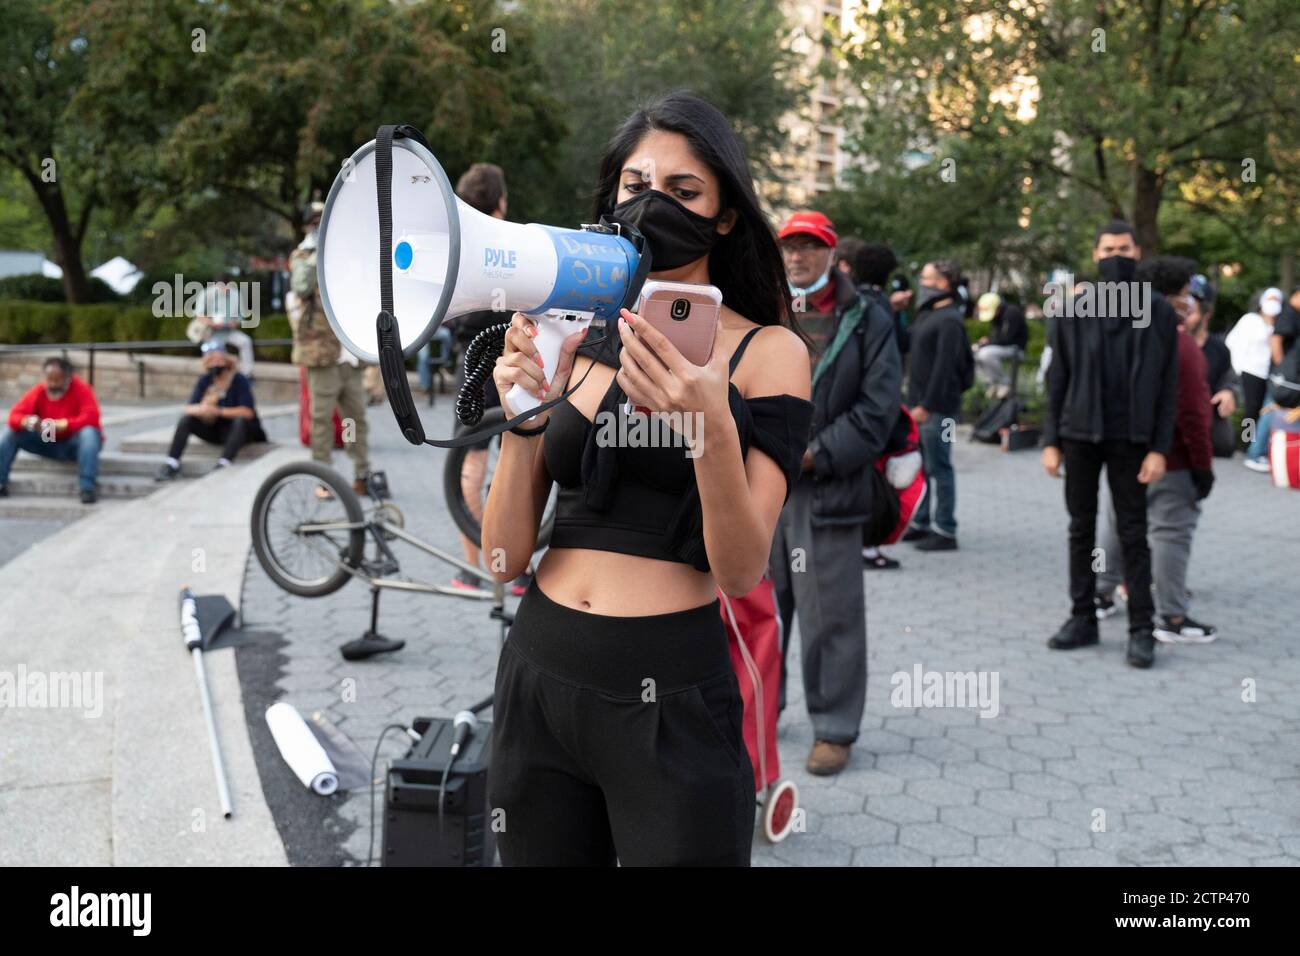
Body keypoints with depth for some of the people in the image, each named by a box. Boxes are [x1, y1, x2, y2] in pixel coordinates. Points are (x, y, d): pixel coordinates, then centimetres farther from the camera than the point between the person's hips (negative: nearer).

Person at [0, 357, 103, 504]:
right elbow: (14, 416, -10)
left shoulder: (81, 389, -14)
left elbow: (92, 417, -28)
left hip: (74, 445, -4)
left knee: (89, 432, -35)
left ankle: (87, 487, -40)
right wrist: (29, 422, -34)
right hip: (47, 444, 4)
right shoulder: (38, 391, -4)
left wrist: (60, 425, -37)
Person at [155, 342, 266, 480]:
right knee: (186, 419, -15)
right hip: (213, 430, 5)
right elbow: (189, 408, -7)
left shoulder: (239, 380, -13)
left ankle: (223, 464, -45)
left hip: (236, 431, -5)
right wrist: (200, 409, -31)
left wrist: (219, 411, -32)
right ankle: (171, 464, -18)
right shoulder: (204, 380, 1)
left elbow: (247, 412, -23)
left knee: (241, 420, -35)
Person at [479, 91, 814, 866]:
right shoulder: (575, 341, 6)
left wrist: (711, 428, -29)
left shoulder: (767, 352, -4)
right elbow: (505, 557, 0)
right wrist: (524, 420, -15)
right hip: (539, 675, 4)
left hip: (671, 695, -4)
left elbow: (742, 571, -13)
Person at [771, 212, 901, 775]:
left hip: (827, 490, -3)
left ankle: (835, 729, 14)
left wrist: (813, 455, -11)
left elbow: (877, 408, -4)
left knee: (830, 613, 1)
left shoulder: (868, 321, 3)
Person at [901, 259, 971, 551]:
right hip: (922, 404, 10)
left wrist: (927, 405, -21)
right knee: (923, 466, 14)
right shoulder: (927, 313, 16)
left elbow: (944, 366, -20)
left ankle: (945, 531, 0)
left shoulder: (949, 320, -14)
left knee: (938, 468, -5)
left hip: (938, 408, -10)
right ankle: (921, 523, 23)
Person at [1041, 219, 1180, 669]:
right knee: (1081, 529, 9)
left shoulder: (1158, 312, 0)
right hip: (1079, 434, 2)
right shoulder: (1073, 310, 4)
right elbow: (1057, 380, 5)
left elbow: (1168, 387, 0)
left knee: (1133, 534, 3)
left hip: (1130, 438, -2)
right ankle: (1083, 618, 19)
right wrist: (1050, 440, 0)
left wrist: (1159, 447, -7)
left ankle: (1141, 630, 8)